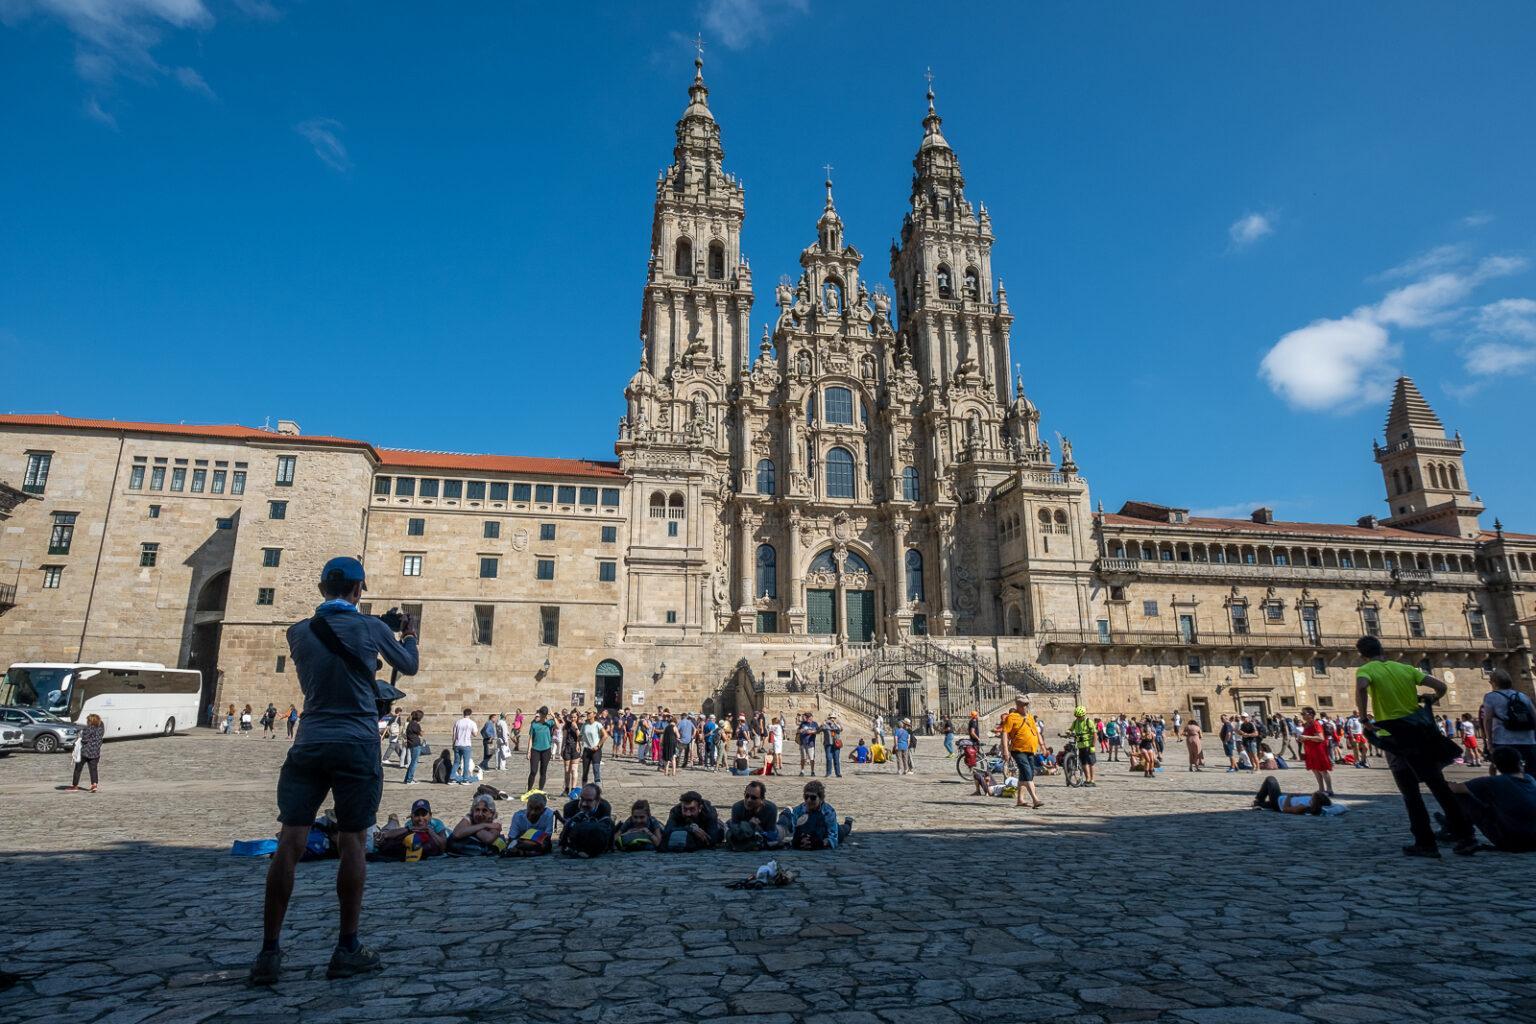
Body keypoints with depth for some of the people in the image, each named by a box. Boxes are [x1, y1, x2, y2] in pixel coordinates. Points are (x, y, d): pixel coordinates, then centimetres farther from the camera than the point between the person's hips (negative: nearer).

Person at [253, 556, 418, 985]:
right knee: (351, 843, 4)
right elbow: (409, 666, 11)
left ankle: (269, 953, 5)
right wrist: (409, 635, 30)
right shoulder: (372, 628, -5)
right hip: (357, 746, -2)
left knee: (289, 843, 3)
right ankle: (347, 949, 11)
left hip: (309, 744, 3)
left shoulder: (299, 632, 4)